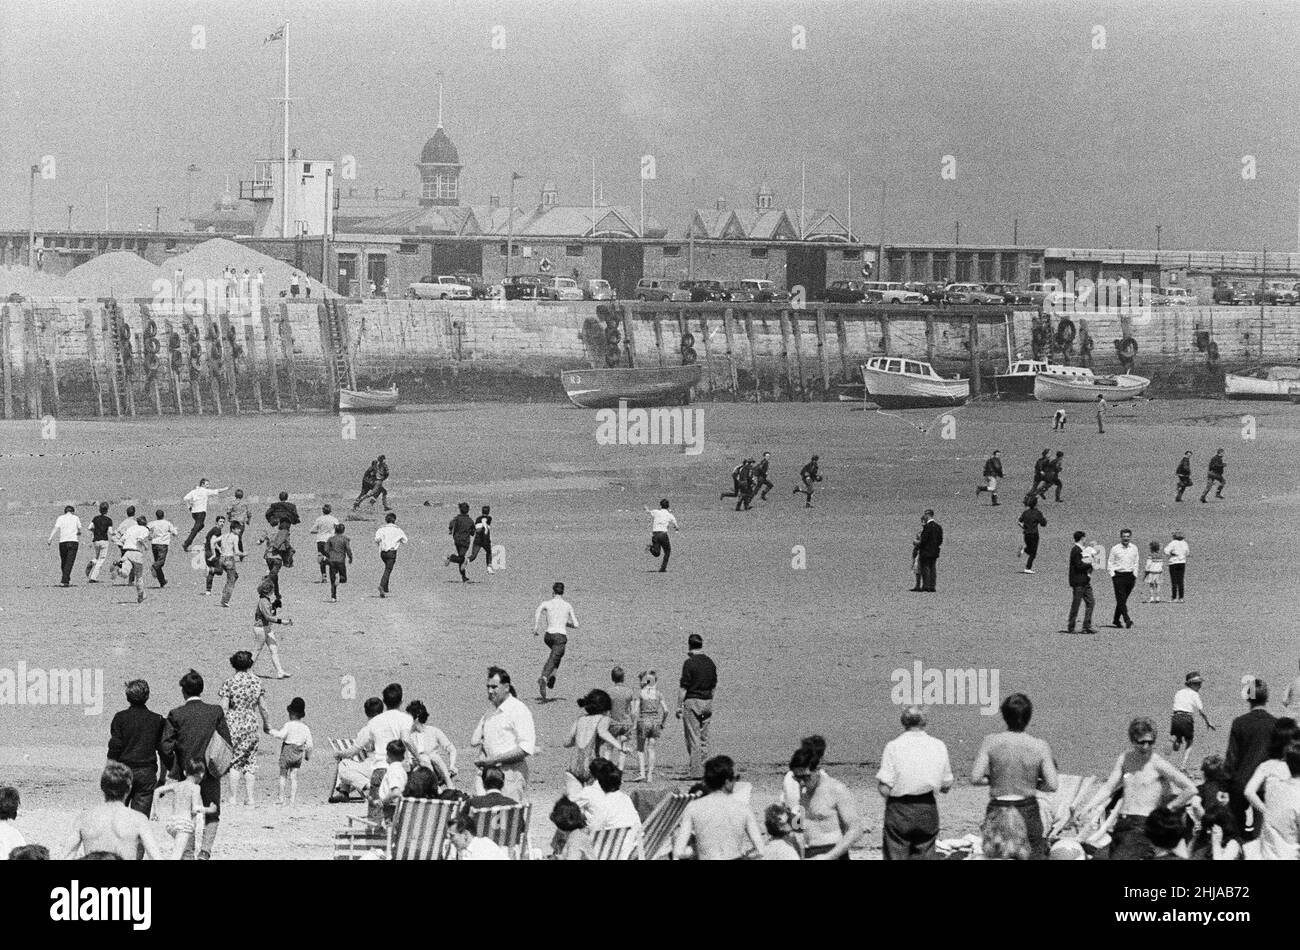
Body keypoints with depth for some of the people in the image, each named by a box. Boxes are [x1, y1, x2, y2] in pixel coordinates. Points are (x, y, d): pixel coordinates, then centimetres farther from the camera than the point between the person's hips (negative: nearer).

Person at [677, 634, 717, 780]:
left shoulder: (690, 663, -11)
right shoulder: (710, 663, 9)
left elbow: (683, 687, -12)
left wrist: (679, 706, -7)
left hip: (692, 702, -6)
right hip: (707, 702, 6)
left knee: (693, 740, -4)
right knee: (704, 739, 11)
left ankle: (696, 772, -7)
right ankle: (705, 770, 9)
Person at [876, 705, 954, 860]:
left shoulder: (893, 747, -9)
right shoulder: (939, 746, 1)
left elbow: (884, 789, -13)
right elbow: (946, 787, 8)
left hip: (899, 811, -3)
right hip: (928, 811, 3)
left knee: (895, 858, 3)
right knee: (923, 857, 9)